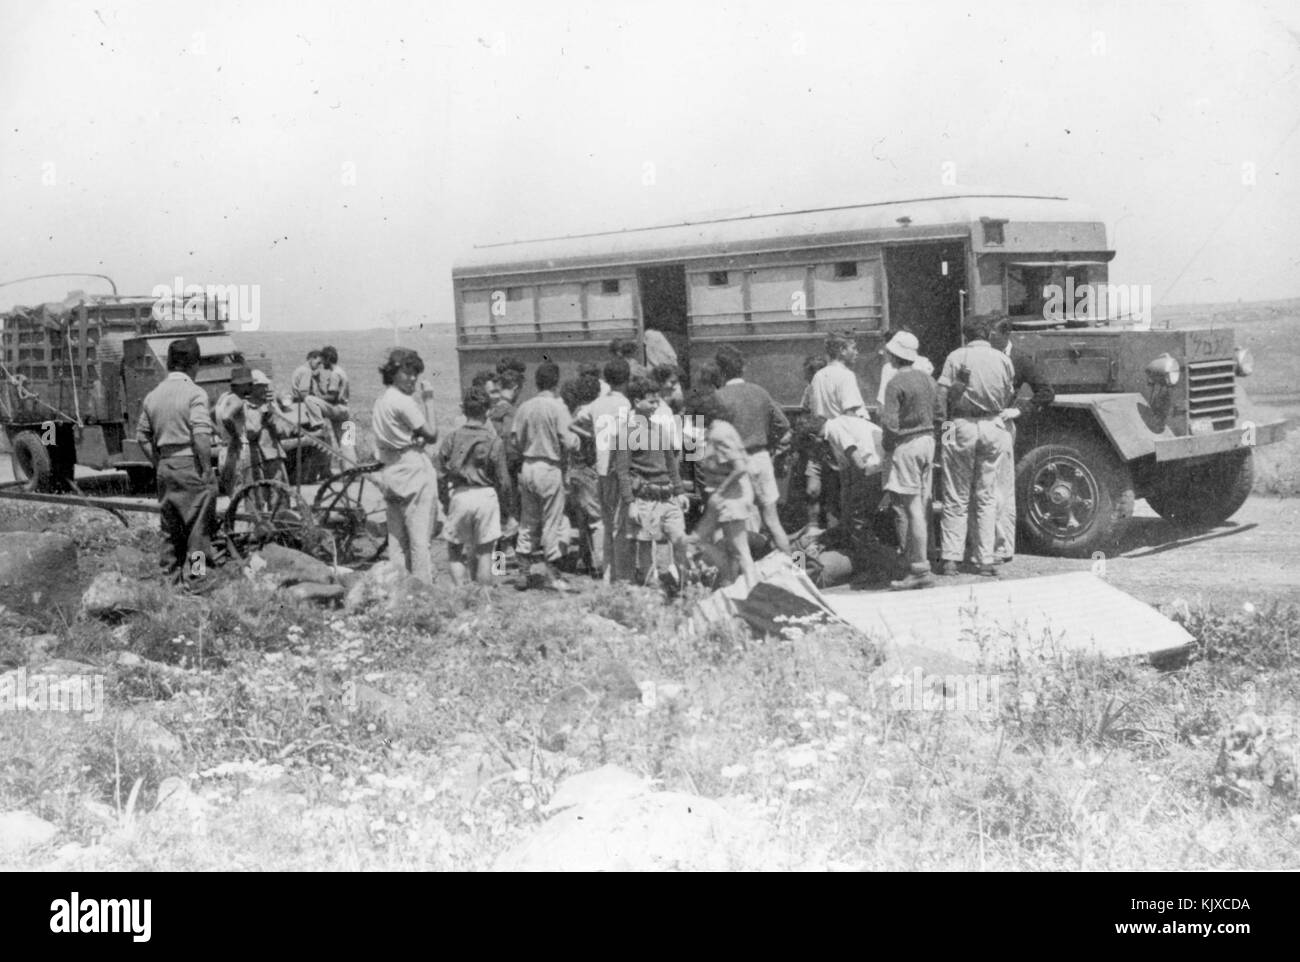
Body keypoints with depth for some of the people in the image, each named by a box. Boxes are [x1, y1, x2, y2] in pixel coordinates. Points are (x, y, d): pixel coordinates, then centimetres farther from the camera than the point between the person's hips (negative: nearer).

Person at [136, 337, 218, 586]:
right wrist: (207, 468, -15)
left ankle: (171, 577, 21)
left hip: (165, 466, 7)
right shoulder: (195, 393, -11)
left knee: (170, 528, 15)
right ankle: (193, 575, 0)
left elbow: (142, 436, 13)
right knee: (199, 525, 2)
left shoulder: (153, 396, 10)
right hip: (191, 464, -6)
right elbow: (201, 435, -21)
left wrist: (158, 464, 16)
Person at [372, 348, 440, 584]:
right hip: (414, 469, -9)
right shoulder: (405, 402, -13)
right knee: (420, 538, -7)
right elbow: (431, 435, -11)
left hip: (389, 472, 9)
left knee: (396, 539, 10)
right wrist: (427, 405, 1)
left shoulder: (379, 402, 15)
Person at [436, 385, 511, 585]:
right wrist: (500, 493, 17)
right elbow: (503, 481, -3)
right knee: (484, 553, 7)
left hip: (460, 496, 1)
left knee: (457, 550, 13)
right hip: (486, 495, -1)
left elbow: (439, 472, 5)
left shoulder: (452, 438, 0)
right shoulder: (494, 441, -5)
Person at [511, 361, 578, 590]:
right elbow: (567, 442, -15)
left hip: (527, 466, 5)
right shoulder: (557, 407, -11)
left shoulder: (524, 407, 3)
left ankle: (526, 573, 18)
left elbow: (517, 442, 4)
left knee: (528, 520, 13)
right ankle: (552, 575, 7)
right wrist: (578, 440, 5)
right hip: (550, 467, -5)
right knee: (552, 522, 3)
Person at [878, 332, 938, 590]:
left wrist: (881, 414, -1)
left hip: (906, 446, -8)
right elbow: (938, 412, 15)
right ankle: (922, 557, 20)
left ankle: (919, 570, -8)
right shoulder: (927, 379, 10)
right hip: (927, 441, 8)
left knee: (908, 508, -6)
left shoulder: (896, 383, -15)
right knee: (922, 505, 14)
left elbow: (890, 424, -20)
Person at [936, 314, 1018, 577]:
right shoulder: (1003, 359, 5)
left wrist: (944, 423, 0)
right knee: (987, 498, 9)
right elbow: (1009, 396, 8)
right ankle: (985, 561, 8)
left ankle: (950, 559, 2)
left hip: (962, 427, -2)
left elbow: (942, 394, -7)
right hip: (993, 428, 2)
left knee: (956, 497, 4)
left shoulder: (957, 357, -4)